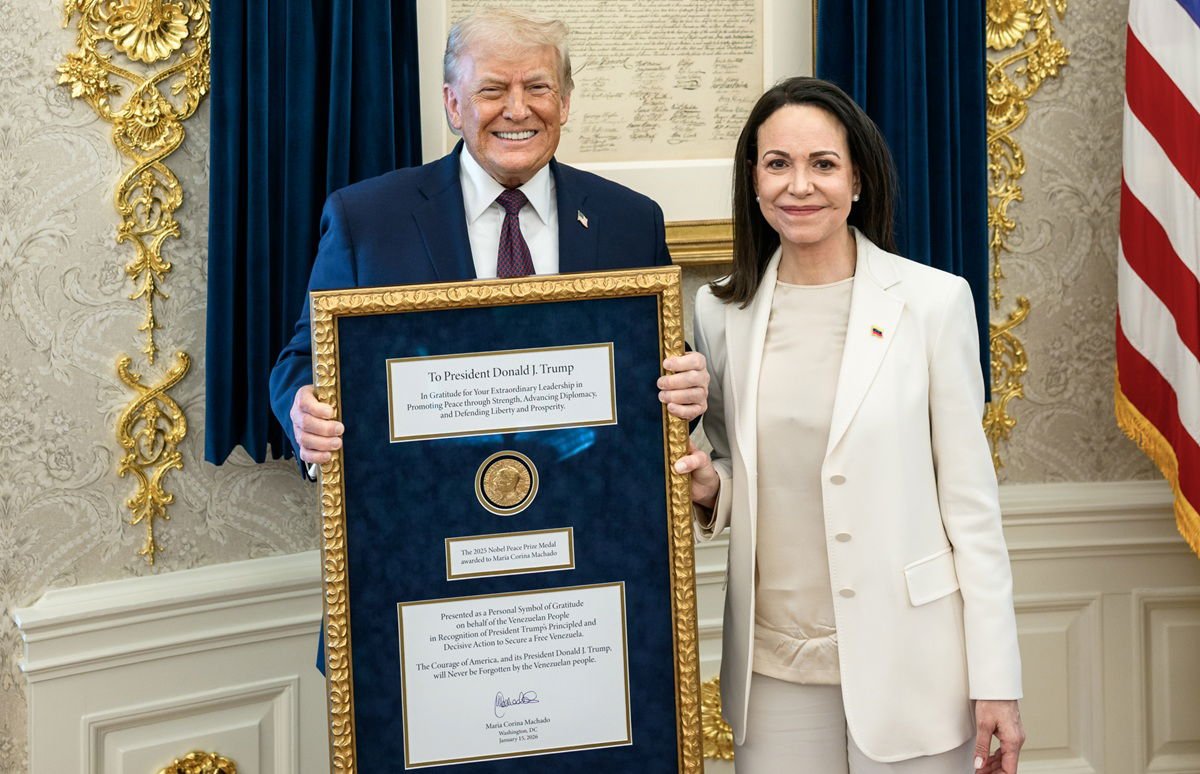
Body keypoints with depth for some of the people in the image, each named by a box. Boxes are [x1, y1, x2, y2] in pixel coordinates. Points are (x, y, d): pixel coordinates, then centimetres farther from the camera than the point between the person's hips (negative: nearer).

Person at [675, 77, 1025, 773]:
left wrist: (997, 684, -7)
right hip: (775, 666, 3)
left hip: (906, 662, -3)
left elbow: (970, 496, -5)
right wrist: (710, 489, -7)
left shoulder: (934, 300, -6)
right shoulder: (722, 311, 4)